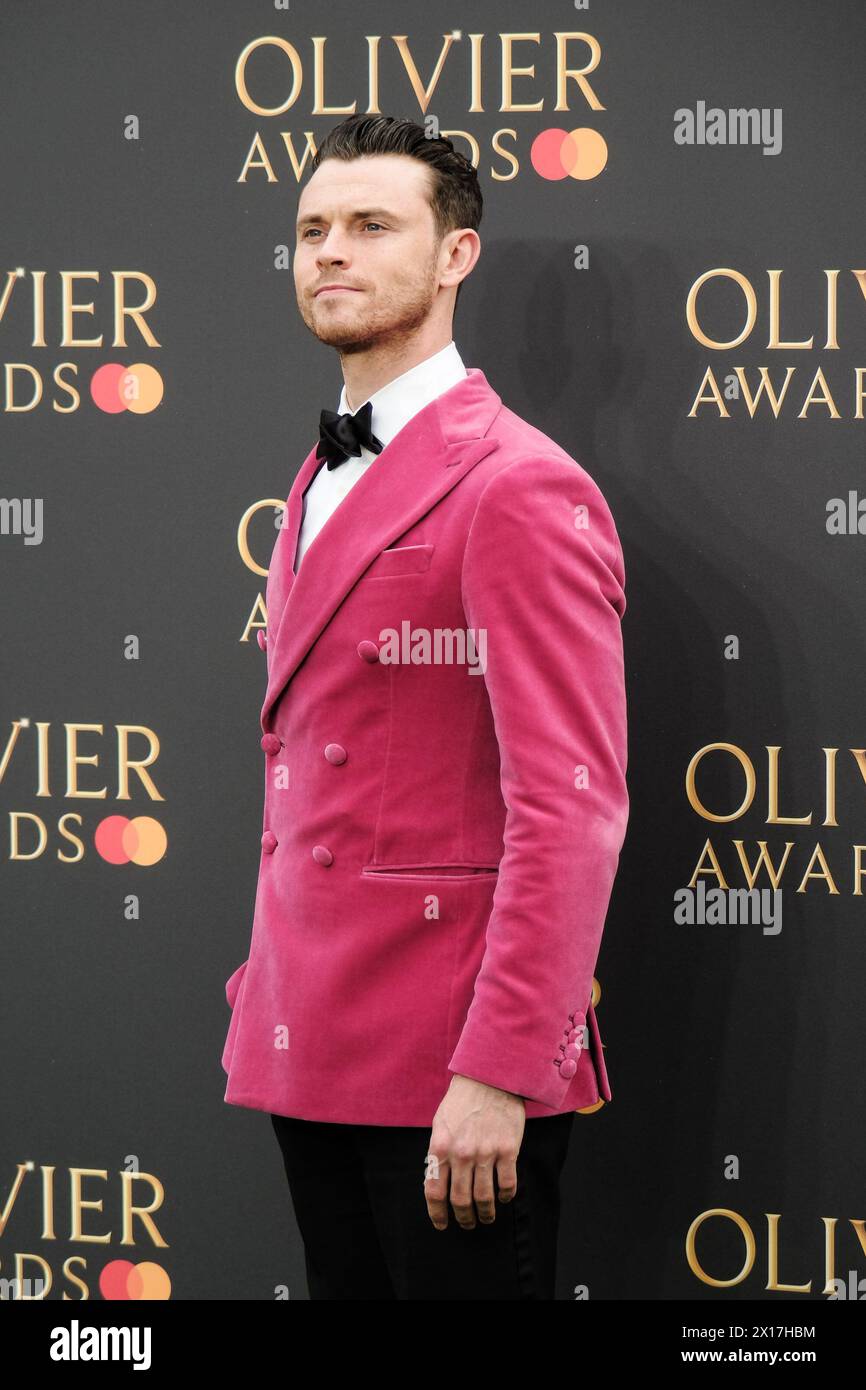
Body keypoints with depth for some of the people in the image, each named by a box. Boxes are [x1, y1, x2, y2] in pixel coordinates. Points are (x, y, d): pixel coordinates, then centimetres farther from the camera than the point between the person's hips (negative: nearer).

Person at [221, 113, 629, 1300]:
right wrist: (270, 982, 14)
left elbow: (572, 803, -19)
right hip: (312, 1047, 8)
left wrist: (499, 1073, -22)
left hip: (452, 1067, -8)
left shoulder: (520, 489, -12)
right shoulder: (323, 484, 17)